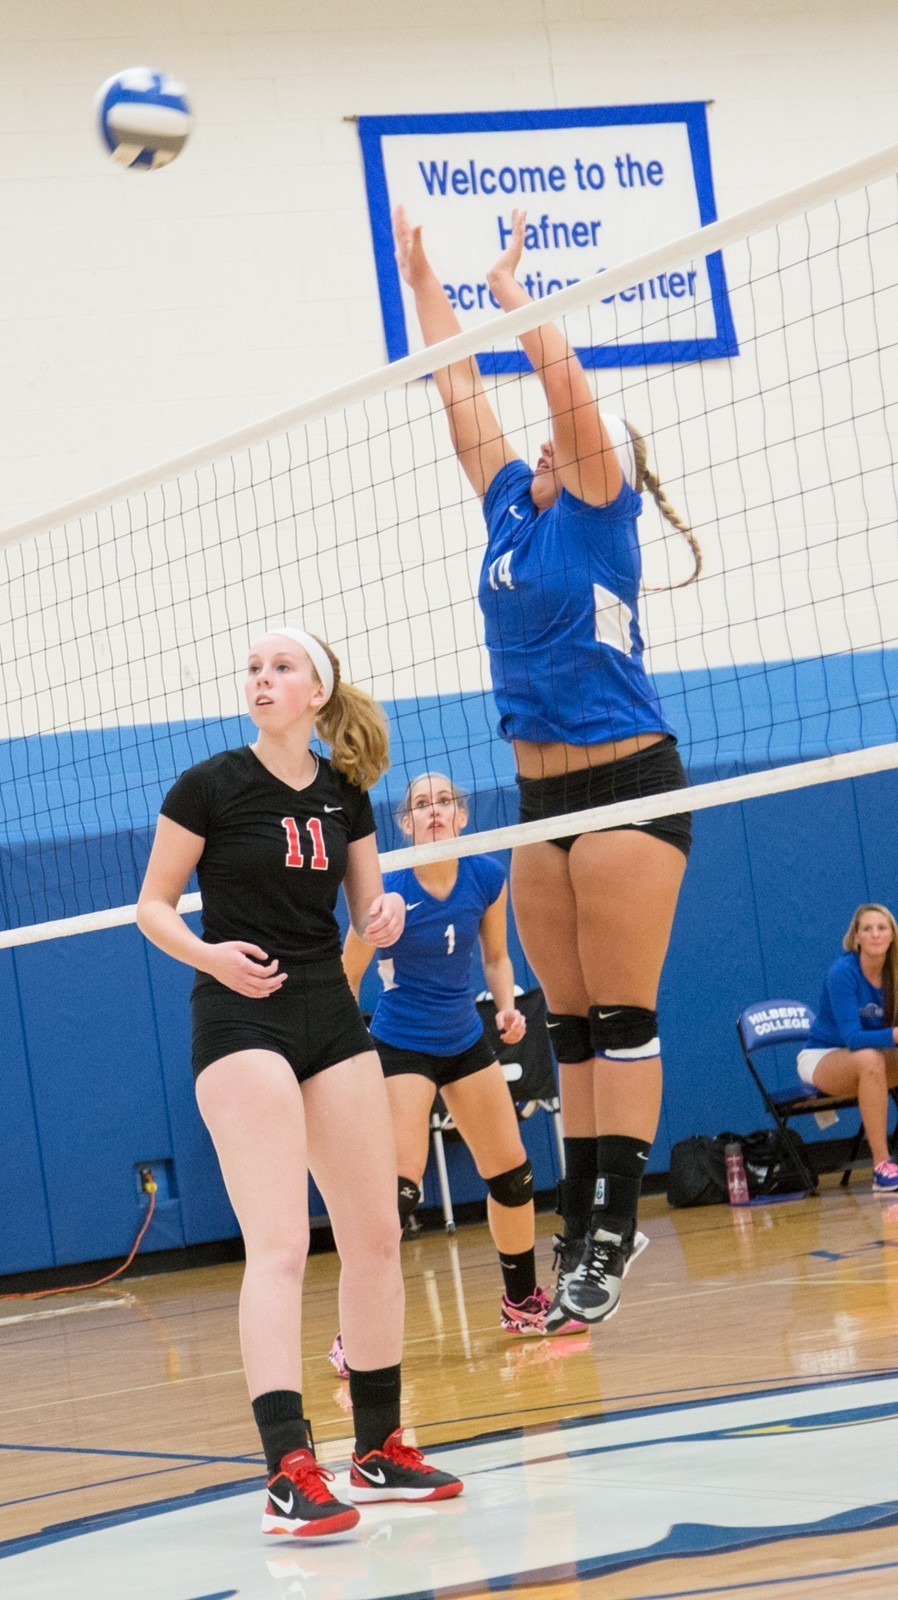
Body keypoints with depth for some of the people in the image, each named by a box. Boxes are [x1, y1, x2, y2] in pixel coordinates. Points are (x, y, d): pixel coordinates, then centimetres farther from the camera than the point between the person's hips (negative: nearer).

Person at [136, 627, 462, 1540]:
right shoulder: (210, 786, -7)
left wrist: (384, 916, -8)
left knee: (375, 1236, 7)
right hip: (242, 1024, -6)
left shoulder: (345, 794, 7)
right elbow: (153, 905, -2)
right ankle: (290, 1474, -22)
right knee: (280, 1243, -17)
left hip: (331, 1020, 6)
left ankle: (378, 1449, 20)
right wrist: (211, 954, -21)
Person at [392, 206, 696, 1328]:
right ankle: (581, 1221, 10)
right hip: (541, 794, 7)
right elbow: (462, 392, 18)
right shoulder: (514, 506, 14)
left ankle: (614, 1228, -8)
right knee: (571, 1027, 7)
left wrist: (511, 287, -5)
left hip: (627, 782, -7)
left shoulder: (598, 508, -2)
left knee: (622, 1018, -7)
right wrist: (419, 277, 20)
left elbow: (564, 382, -14)